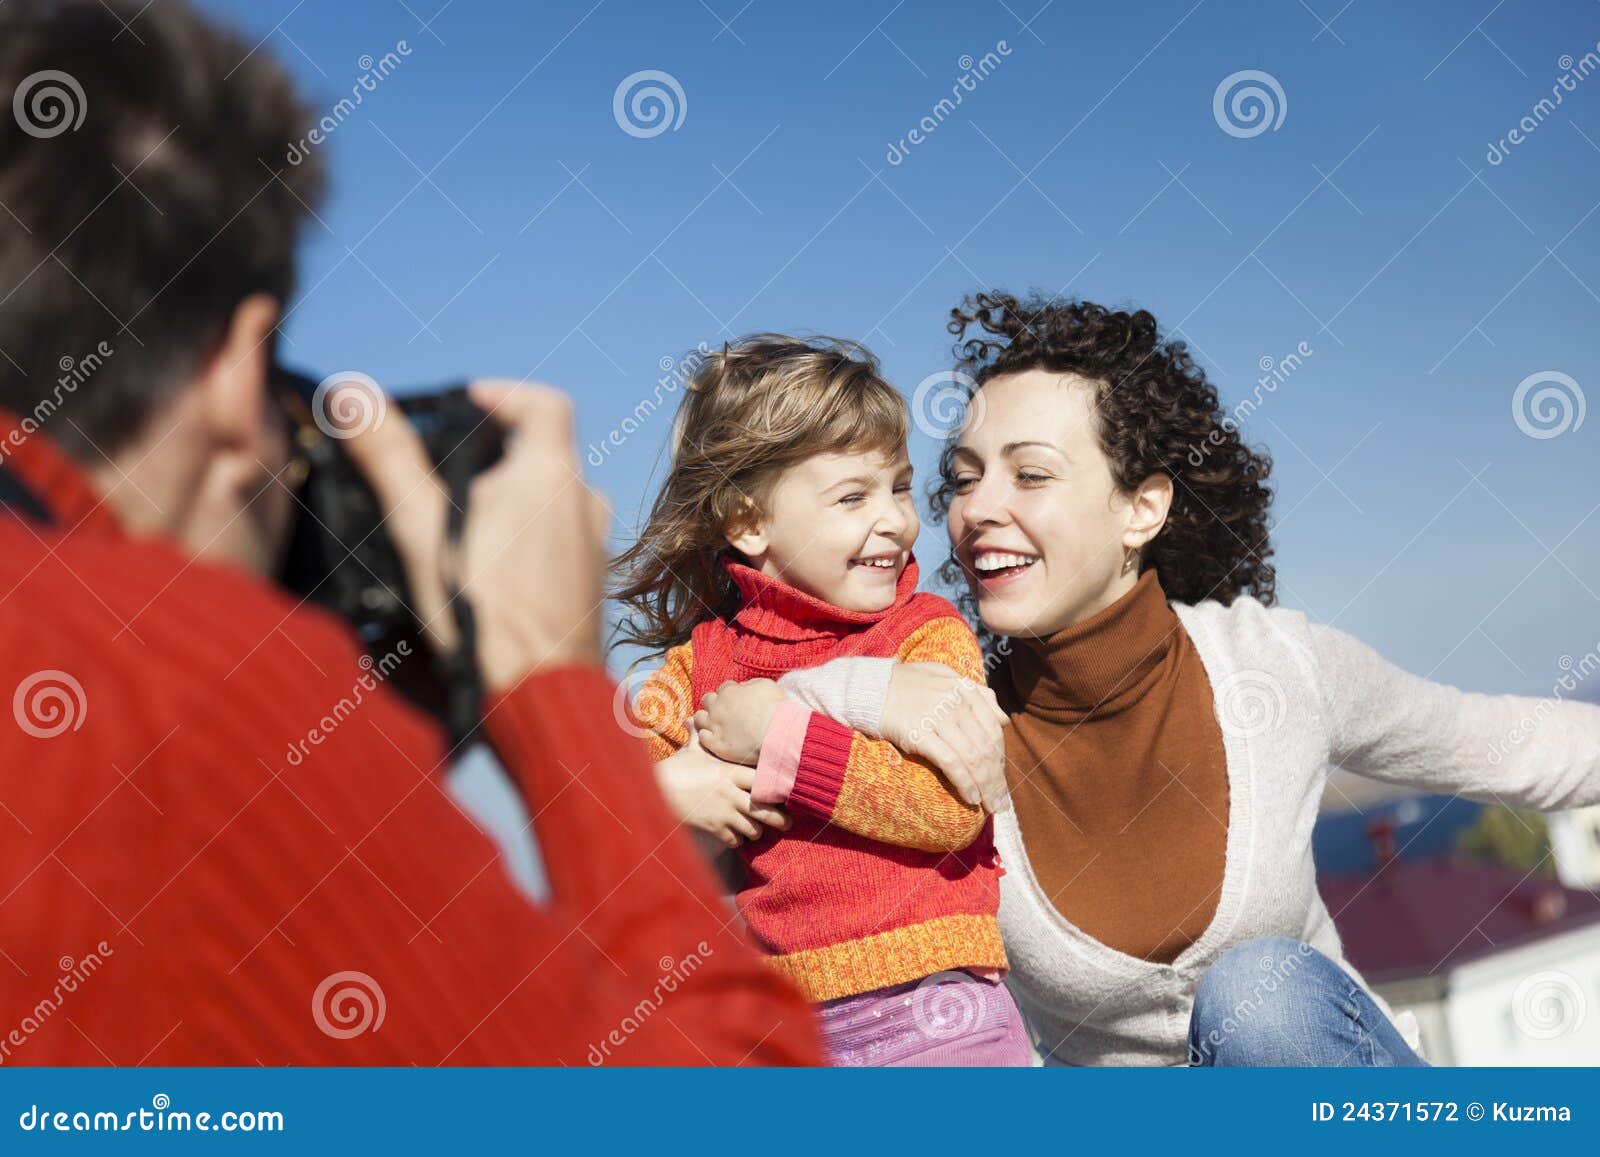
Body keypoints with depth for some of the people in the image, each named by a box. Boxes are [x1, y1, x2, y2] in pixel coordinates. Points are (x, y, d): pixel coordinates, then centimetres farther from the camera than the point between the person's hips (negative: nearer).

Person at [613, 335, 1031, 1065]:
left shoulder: (929, 636, -3)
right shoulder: (703, 659, 7)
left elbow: (954, 804, -17)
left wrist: (782, 738, -17)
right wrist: (670, 788, -13)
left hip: (932, 1012, -3)